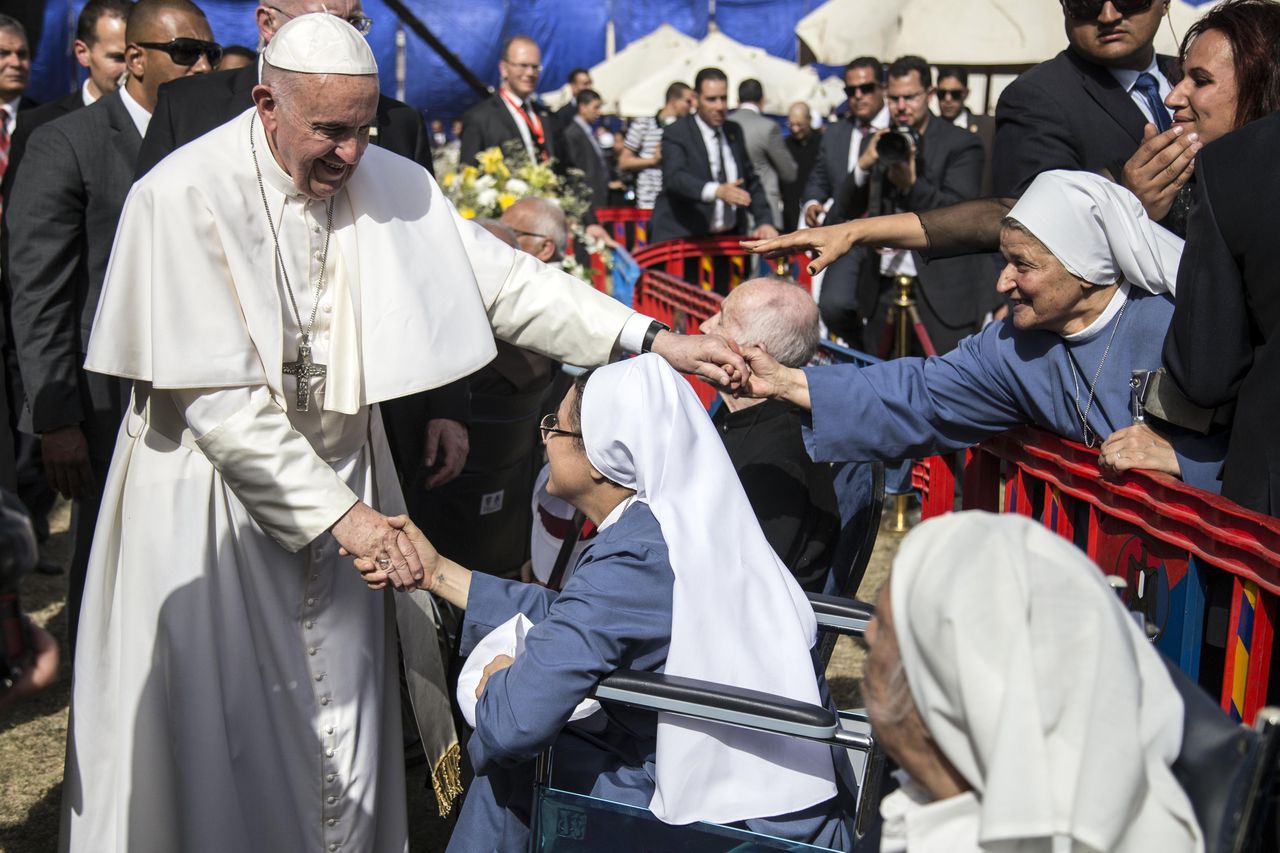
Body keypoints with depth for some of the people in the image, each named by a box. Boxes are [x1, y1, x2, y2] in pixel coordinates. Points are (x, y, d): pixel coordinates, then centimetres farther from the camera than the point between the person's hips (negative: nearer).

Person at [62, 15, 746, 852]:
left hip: (341, 482, 4)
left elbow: (501, 277, -4)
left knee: (344, 733, 10)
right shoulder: (185, 195, -17)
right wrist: (335, 513, -20)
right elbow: (215, 397, -20)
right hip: (220, 492, -4)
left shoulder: (391, 184, -4)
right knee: (223, 731, 5)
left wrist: (652, 338, -14)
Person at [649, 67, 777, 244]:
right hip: (682, 238, -5)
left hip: (729, 237, 6)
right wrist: (717, 191, -41)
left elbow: (751, 180, 18)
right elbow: (675, 178, -23)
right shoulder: (675, 134, -6)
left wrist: (765, 221, 1)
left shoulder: (734, 132, 13)